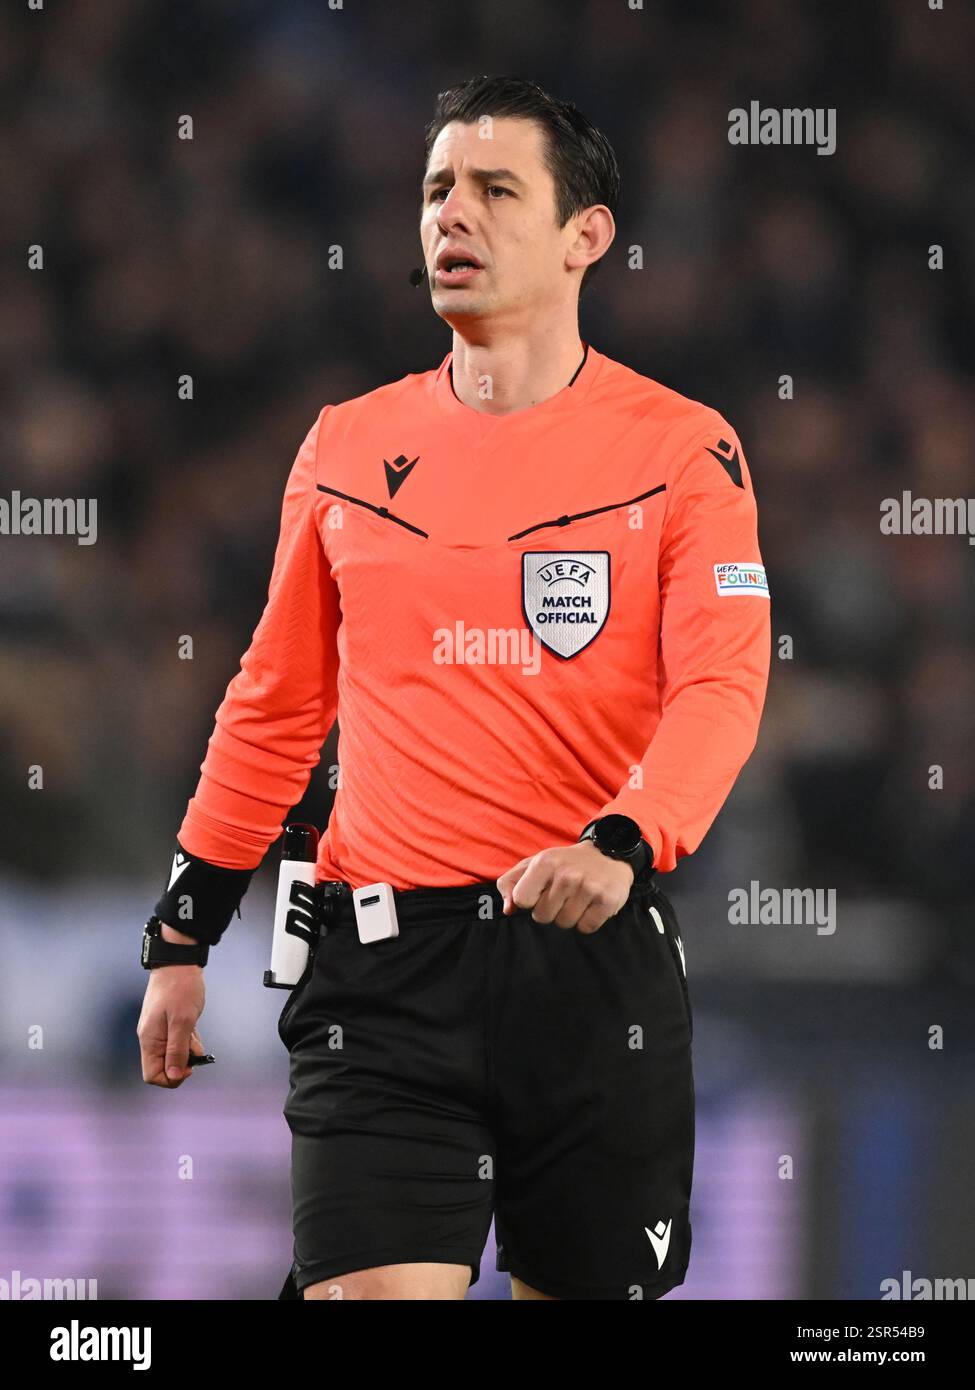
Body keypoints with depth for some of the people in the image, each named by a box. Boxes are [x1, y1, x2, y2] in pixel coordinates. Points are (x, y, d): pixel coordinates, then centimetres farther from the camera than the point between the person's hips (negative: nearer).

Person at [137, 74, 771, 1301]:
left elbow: (722, 688, -10)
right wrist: (183, 937, 17)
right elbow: (274, 707, 19)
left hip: (593, 956, -1)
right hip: (382, 968, 1)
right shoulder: (346, 449, 10)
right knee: (370, 1293, -14)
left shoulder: (680, 449, 1)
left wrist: (622, 846, -29)